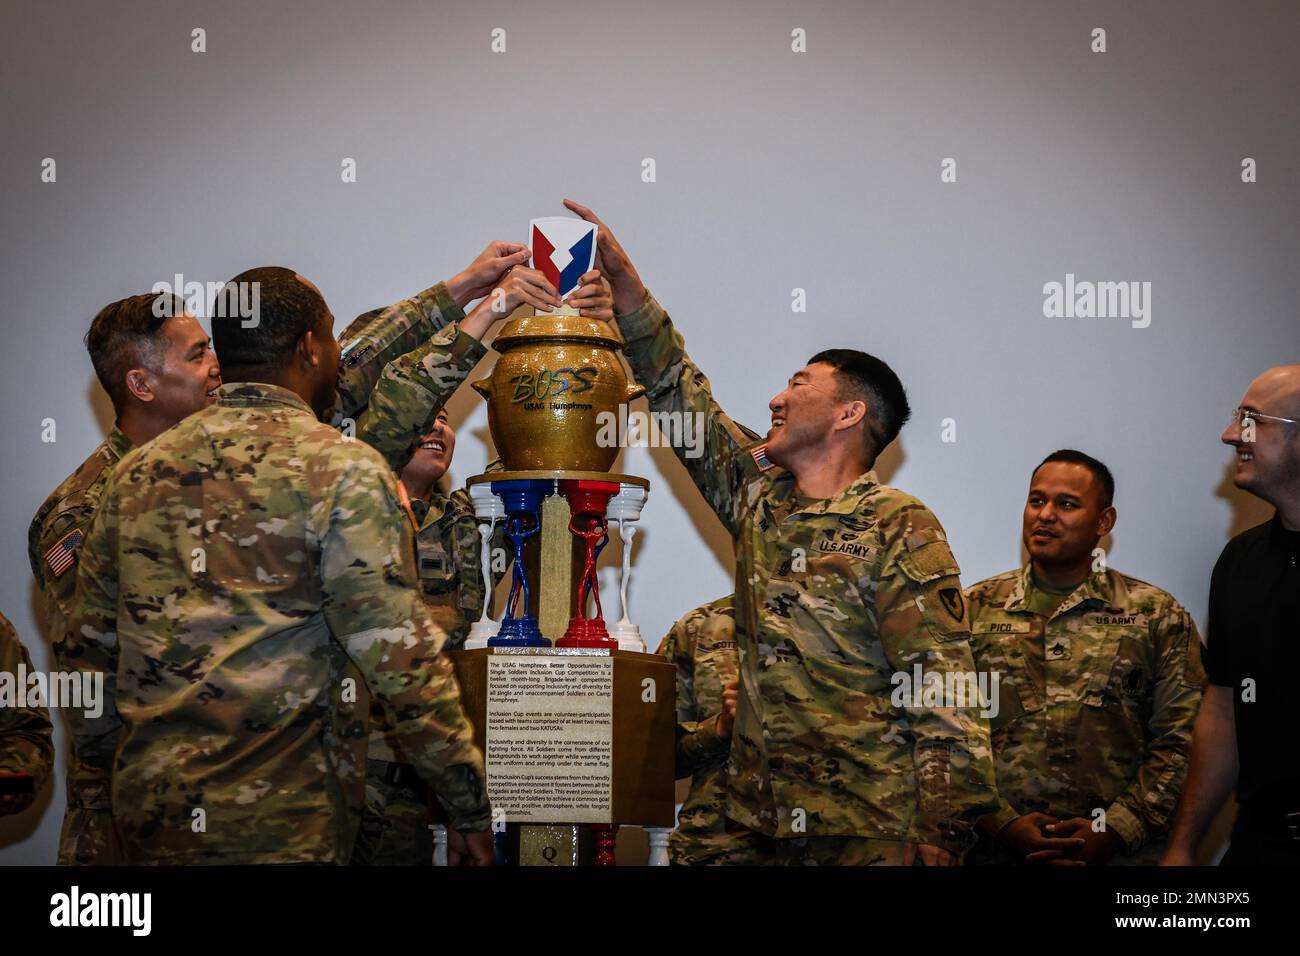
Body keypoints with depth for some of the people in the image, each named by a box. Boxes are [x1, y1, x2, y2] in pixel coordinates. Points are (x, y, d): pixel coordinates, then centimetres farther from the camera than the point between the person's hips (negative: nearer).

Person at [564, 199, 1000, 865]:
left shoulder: (900, 530, -7)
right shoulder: (759, 500, 15)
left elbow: (942, 694, -13)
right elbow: (682, 399, 22)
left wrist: (940, 837, -20)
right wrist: (626, 290, 16)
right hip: (776, 823, 6)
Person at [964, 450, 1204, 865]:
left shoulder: (1157, 616, 4)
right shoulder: (974, 610, 5)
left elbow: (1179, 741, -2)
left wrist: (1115, 830, -12)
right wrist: (1001, 824, -12)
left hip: (1118, 851, 0)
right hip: (997, 847, 0)